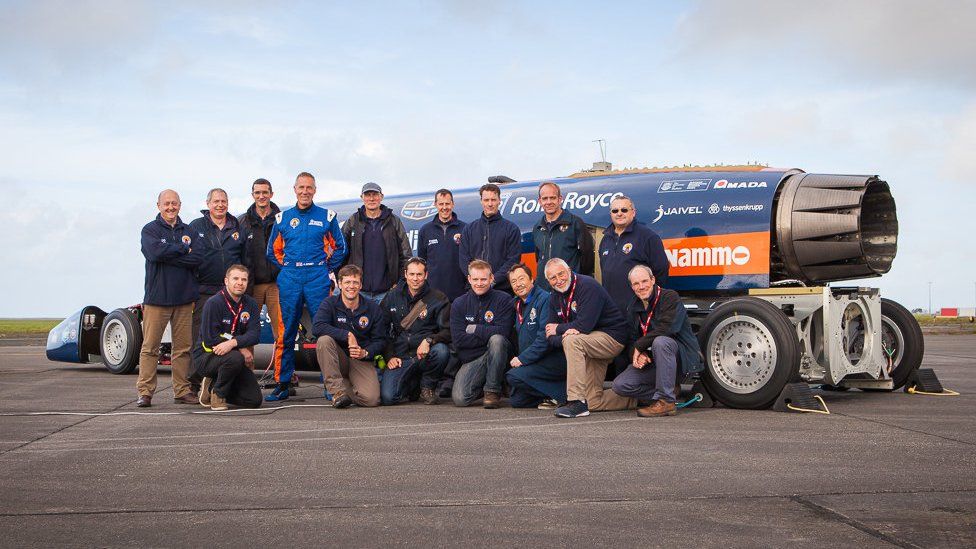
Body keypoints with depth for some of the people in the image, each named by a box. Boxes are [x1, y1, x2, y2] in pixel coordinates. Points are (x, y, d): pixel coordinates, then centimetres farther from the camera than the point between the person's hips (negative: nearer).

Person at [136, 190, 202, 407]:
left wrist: (169, 255, -11)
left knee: (183, 347, 6)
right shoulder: (150, 230, 4)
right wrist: (183, 248, -7)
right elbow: (155, 252, -17)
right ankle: (144, 393, 2)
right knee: (150, 347, -3)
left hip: (184, 298, 3)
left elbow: (197, 259, -3)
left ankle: (182, 391, 13)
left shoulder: (188, 231, 12)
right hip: (157, 297, -3)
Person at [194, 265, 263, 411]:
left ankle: (212, 386, 14)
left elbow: (255, 334, -12)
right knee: (236, 358, -38)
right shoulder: (214, 303, -13)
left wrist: (233, 343, -31)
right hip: (206, 357, -5)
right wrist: (241, 349, -19)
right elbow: (210, 340, -18)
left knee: (254, 400, -6)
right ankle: (218, 394, -11)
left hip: (235, 358, 6)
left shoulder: (250, 304, 2)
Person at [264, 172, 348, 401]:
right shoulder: (282, 218, 12)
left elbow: (339, 247, 11)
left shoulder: (327, 216, 7)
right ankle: (282, 384, 8)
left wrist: (327, 268, 3)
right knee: (287, 333, 3)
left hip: (318, 279, -2)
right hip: (290, 280, 2)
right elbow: (273, 251, 19)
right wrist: (286, 267, 8)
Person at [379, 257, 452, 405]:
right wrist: (389, 356, 0)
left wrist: (429, 340, -24)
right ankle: (413, 385, 16)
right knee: (387, 397, -21)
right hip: (399, 358, 1)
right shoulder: (392, 297, 9)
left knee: (441, 350, -36)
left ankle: (427, 387, -4)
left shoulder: (438, 299, 1)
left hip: (426, 355, -1)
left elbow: (448, 332, -6)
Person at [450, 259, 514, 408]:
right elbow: (458, 339, -6)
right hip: (471, 359, 2)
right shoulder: (459, 304, 5)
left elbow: (502, 332, -15)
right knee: (459, 398, -20)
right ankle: (481, 388, 16)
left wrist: (474, 329, -6)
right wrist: (487, 335, -11)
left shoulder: (504, 300, -2)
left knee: (497, 340, -35)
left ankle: (493, 390, -18)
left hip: (496, 357, -2)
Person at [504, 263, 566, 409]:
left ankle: (561, 392, -14)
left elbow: (545, 338, -22)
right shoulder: (519, 305, 15)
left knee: (514, 376, -25)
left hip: (554, 358, -9)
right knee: (516, 401, 3)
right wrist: (518, 359, 7)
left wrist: (523, 359, -19)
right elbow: (522, 340, 25)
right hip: (535, 362, 9)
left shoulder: (544, 299, -14)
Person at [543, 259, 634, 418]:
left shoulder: (587, 286, -17)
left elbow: (584, 326, -26)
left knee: (572, 341, -35)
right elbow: (552, 338, 1)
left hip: (612, 336, -8)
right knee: (592, 402, 2)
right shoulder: (555, 299, 7)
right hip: (590, 343, 8)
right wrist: (564, 335, -23)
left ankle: (577, 402, -33)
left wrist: (558, 329, -10)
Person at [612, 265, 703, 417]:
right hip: (650, 360, 6)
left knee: (660, 342, -39)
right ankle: (670, 391, -2)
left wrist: (639, 346, -17)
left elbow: (667, 329, -25)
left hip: (683, 355, -6)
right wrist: (638, 355, -14)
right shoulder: (633, 308, 10)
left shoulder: (670, 297, -11)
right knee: (620, 386, -12)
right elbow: (632, 339, 10)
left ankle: (666, 401, -32)